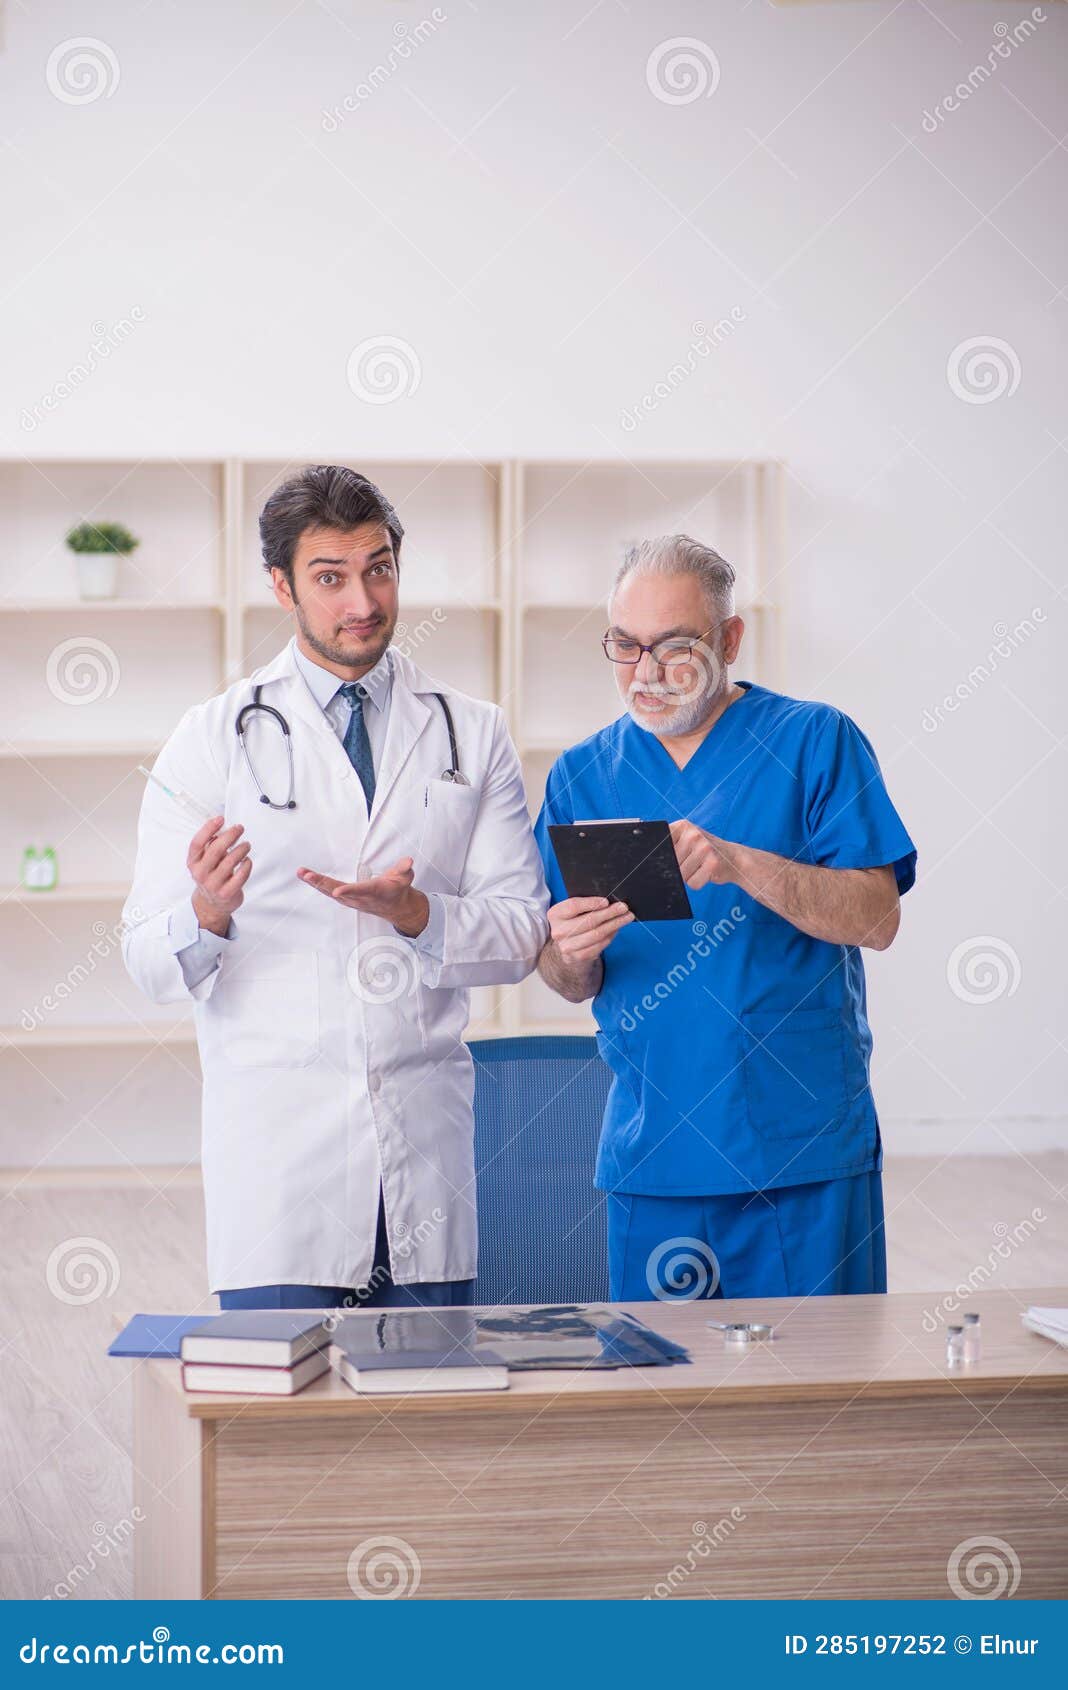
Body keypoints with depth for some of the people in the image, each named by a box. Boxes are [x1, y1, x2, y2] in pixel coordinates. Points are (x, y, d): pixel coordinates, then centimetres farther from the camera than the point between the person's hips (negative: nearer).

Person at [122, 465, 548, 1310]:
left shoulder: (474, 735, 9)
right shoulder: (211, 740, 2)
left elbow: (522, 934, 4)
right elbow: (151, 964, -2)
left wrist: (416, 914, -14)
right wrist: (208, 910, -24)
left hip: (428, 1142, 2)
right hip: (276, 1149, -2)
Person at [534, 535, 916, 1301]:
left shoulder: (816, 741, 0)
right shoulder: (581, 776, 10)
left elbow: (876, 920, -9)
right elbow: (573, 986, 10)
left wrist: (741, 865, -23)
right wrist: (570, 956, -14)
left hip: (807, 1152, -2)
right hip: (652, 1153, 3)